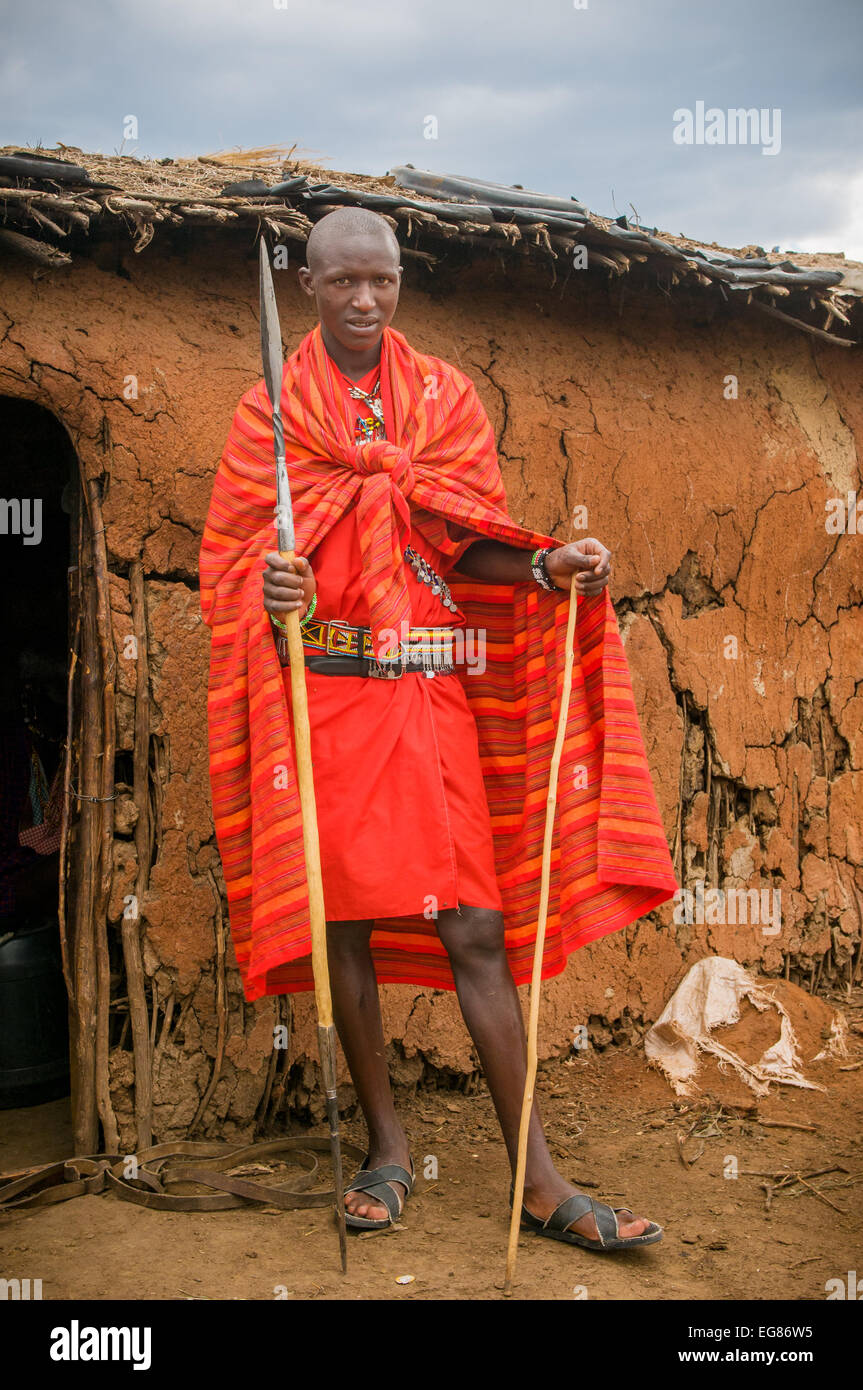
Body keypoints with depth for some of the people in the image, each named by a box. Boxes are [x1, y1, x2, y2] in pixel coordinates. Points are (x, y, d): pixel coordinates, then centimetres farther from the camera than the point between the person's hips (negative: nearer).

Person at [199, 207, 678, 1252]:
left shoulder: (446, 398, 12)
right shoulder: (271, 413, 8)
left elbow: (467, 544, 7)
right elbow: (239, 561, 3)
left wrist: (547, 566, -14)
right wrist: (274, 597, -21)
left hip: (431, 701, 1)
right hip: (324, 702, 0)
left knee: (477, 930, -2)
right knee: (345, 918, 3)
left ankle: (536, 1180, 4)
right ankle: (387, 1145, 21)